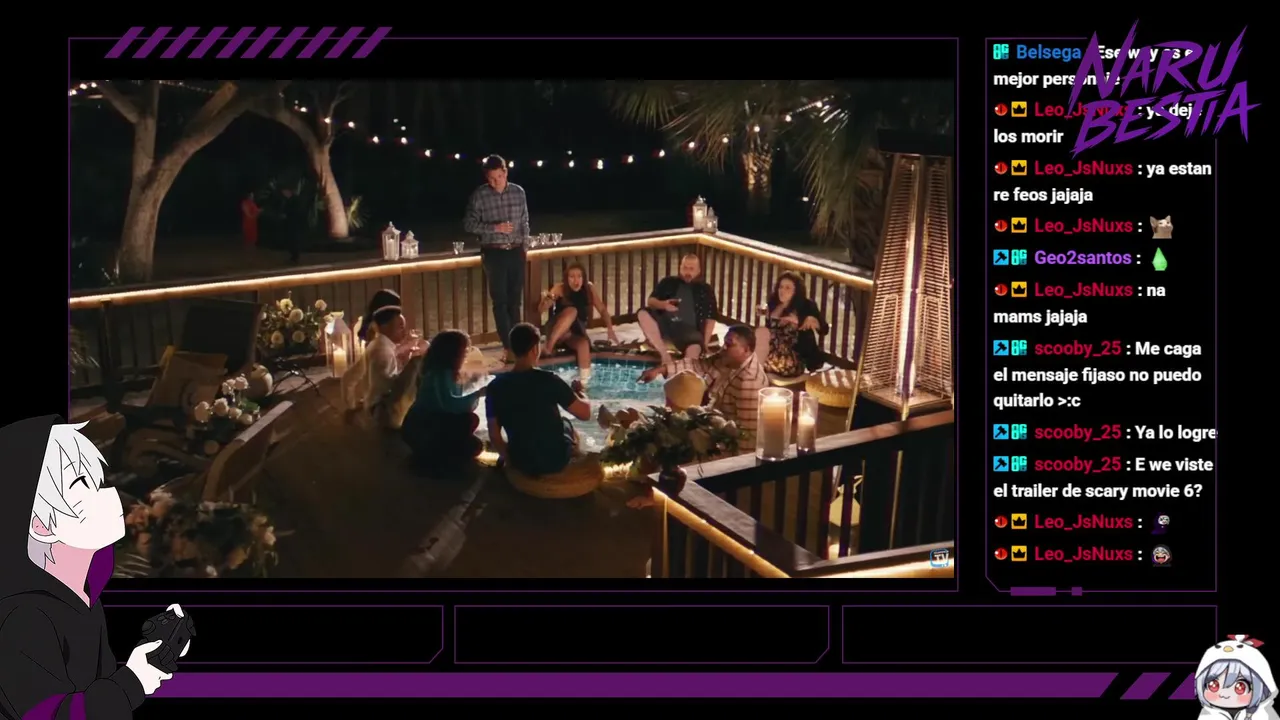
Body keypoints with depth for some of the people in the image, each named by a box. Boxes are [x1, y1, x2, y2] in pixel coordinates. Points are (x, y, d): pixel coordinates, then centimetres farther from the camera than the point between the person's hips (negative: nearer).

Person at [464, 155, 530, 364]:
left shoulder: (518, 192, 6)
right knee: (500, 300, -6)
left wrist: (524, 244, 7)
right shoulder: (479, 196, -5)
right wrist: (494, 227, -16)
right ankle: (508, 346, -5)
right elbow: (469, 224, -6)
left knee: (515, 300, 6)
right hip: (494, 253, -3)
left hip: (516, 252, 3)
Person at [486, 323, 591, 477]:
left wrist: (511, 460, 13)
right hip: (556, 459, -3)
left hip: (521, 463, 3)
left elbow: (494, 436, -5)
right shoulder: (549, 380, -19)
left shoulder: (496, 386, -10)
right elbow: (585, 413, -11)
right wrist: (579, 391, 11)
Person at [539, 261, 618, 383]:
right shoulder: (560, 288, -12)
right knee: (571, 311, -31)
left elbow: (602, 310, 0)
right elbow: (541, 310, -19)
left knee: (584, 343, -33)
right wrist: (547, 300, -42)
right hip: (556, 332, -2)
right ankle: (549, 345, -32)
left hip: (576, 334, 2)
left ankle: (584, 381, -34)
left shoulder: (589, 289, -5)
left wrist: (610, 330, -14)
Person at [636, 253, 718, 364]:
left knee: (695, 347, -38)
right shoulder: (668, 282, 17)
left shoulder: (705, 290, 14)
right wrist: (662, 305, -15)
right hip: (665, 326, 2)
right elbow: (650, 301, 10)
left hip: (690, 331, -2)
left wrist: (705, 342, -4)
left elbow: (710, 319, 10)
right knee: (643, 314, -27)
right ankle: (664, 353, -31)